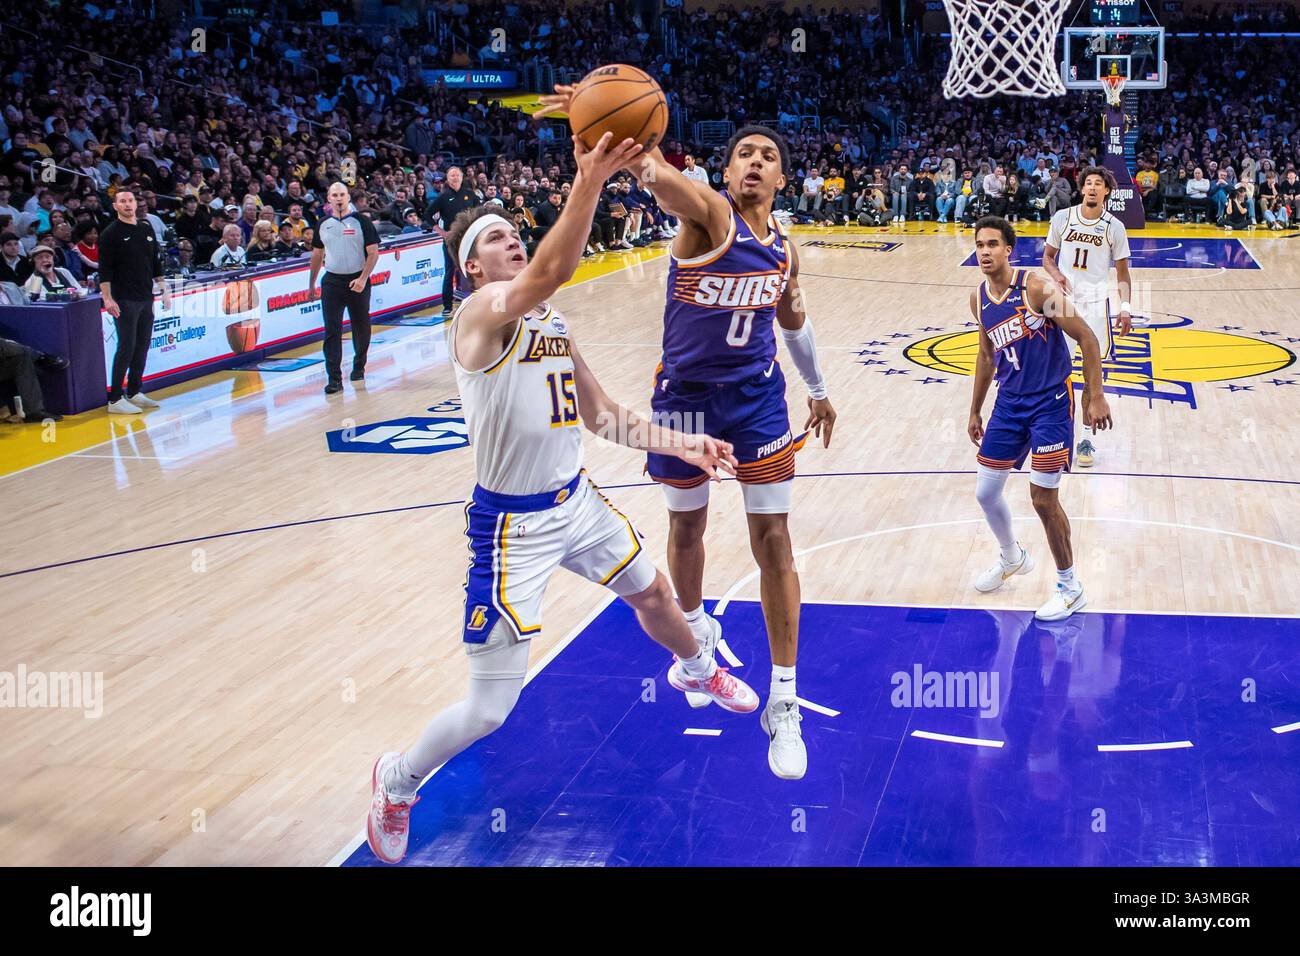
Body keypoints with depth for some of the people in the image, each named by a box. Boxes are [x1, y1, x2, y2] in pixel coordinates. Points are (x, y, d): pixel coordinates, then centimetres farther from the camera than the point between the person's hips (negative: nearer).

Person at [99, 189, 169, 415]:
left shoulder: (147, 229, 13)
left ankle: (134, 393, 19)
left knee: (142, 346, 9)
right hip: (124, 300, -6)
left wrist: (163, 290, 15)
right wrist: (107, 298, -16)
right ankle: (115, 399, -5)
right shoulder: (111, 233, -5)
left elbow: (156, 263, 20)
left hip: (146, 298, 6)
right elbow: (105, 269, -9)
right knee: (126, 347, -9)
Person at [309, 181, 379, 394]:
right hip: (332, 281, 2)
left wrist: (363, 278, -17)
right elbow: (317, 254, 18)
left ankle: (359, 366, 32)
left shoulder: (361, 221, -4)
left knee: (361, 328, 11)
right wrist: (311, 283, 18)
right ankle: (334, 379, -7)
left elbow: (373, 252, -7)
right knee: (332, 331, -6)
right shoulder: (324, 225, 8)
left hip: (357, 281, -2)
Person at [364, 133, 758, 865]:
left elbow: (603, 414, 13)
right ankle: (398, 784, 23)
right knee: (490, 711, -6)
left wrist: (682, 445, 5)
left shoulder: (552, 321, 5)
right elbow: (550, 272, -43)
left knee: (652, 590, 30)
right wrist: (589, 183, -54)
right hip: (513, 525, -8)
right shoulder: (482, 313, -21)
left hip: (576, 499, 8)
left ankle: (696, 669, 64)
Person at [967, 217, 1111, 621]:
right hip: (1009, 403, 7)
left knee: (1044, 499, -7)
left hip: (1050, 404, -7)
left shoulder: (1036, 289, -18)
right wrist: (975, 411, 21)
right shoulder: (979, 299, 3)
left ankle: (1070, 588, 11)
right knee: (986, 492, 10)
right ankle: (1012, 558, 39)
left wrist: (1095, 396, -18)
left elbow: (1086, 337, -15)